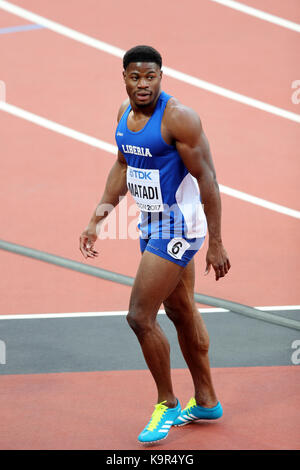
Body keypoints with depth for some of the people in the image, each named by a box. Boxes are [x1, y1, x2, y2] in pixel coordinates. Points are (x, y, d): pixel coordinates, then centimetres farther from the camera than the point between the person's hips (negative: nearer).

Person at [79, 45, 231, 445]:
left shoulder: (179, 118, -20)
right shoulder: (125, 112, 4)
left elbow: (207, 179, -20)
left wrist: (216, 244, -21)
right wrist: (99, 215, 14)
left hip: (179, 225, -9)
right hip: (153, 224, 9)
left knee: (140, 317, -9)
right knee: (182, 313, 17)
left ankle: (167, 404, 9)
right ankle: (206, 401, 32)